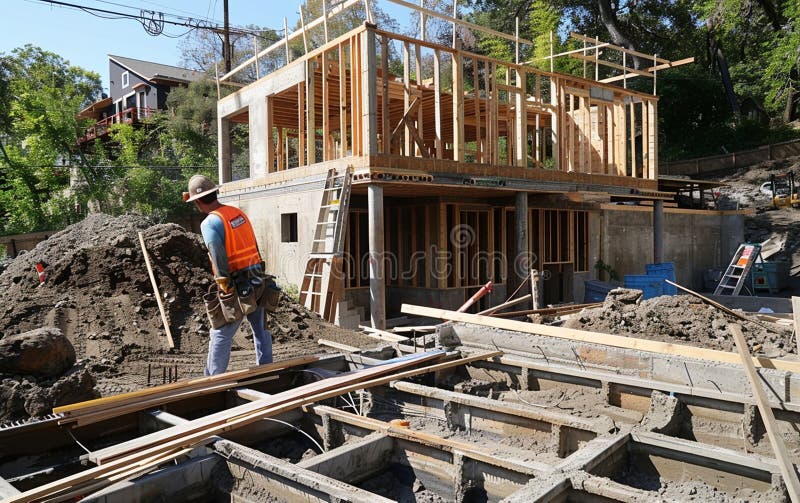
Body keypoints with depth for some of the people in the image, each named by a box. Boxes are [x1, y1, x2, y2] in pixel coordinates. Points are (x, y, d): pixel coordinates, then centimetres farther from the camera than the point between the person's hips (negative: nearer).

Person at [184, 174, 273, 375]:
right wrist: (258, 276, 17)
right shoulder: (238, 213, 9)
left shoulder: (210, 223, -12)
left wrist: (227, 289, -18)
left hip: (238, 285, -7)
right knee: (260, 330, 15)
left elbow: (218, 256, -23)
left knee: (221, 335, 4)